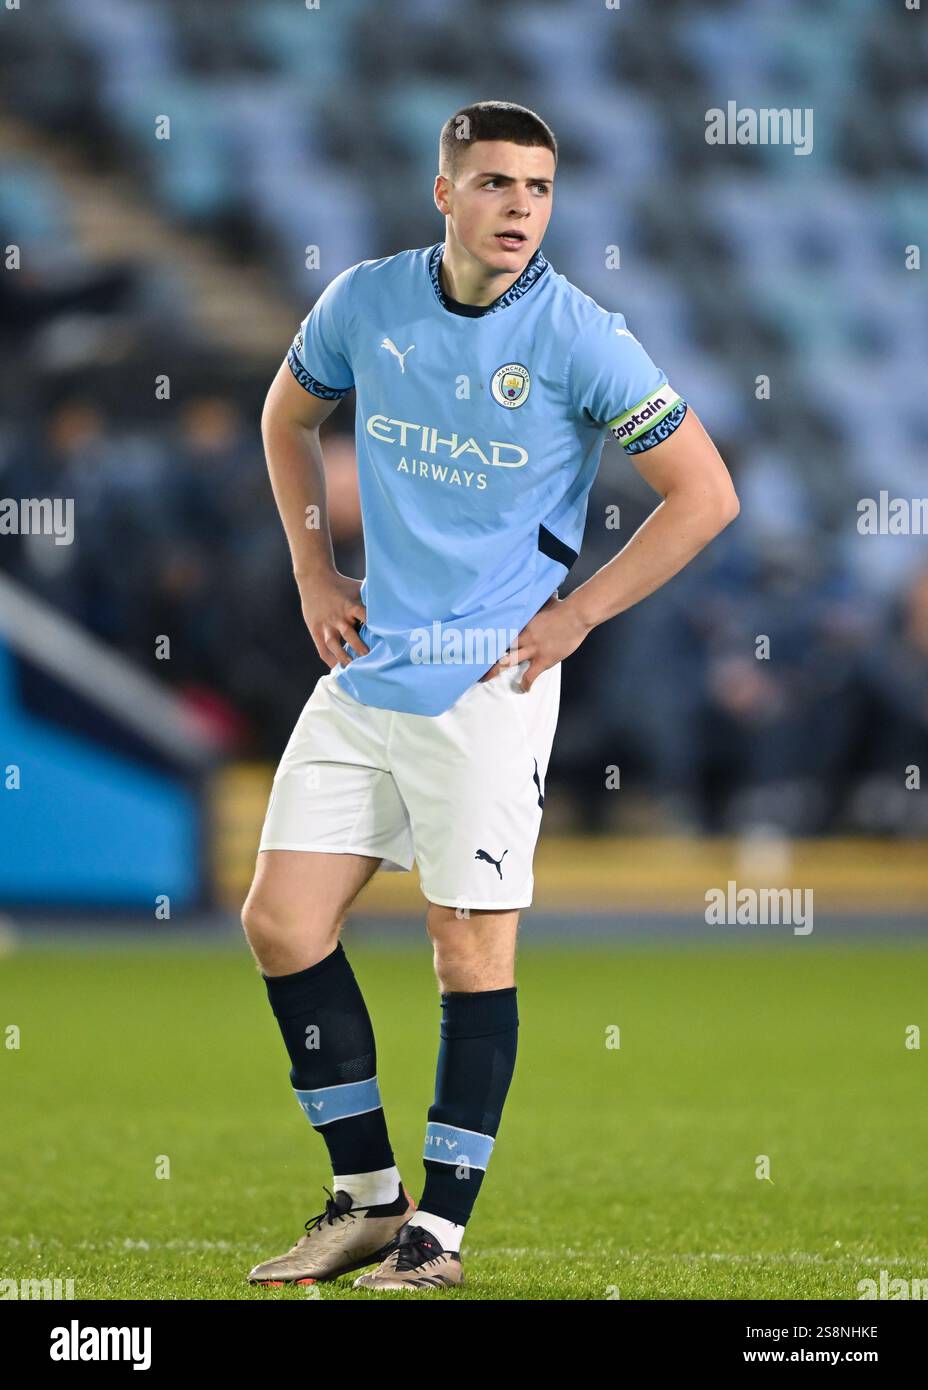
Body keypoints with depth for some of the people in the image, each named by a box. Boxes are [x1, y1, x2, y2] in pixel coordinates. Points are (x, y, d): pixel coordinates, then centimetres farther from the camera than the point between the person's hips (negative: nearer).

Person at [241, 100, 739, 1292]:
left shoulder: (577, 339, -12)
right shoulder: (366, 302, 1)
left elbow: (705, 493, -8)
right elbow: (287, 415, 22)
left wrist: (572, 617, -9)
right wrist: (313, 571, 13)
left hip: (486, 686, -5)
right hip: (362, 672, 5)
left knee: (471, 947, -5)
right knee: (281, 922, 2)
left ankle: (441, 1231, 4)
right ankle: (366, 1199, 14)